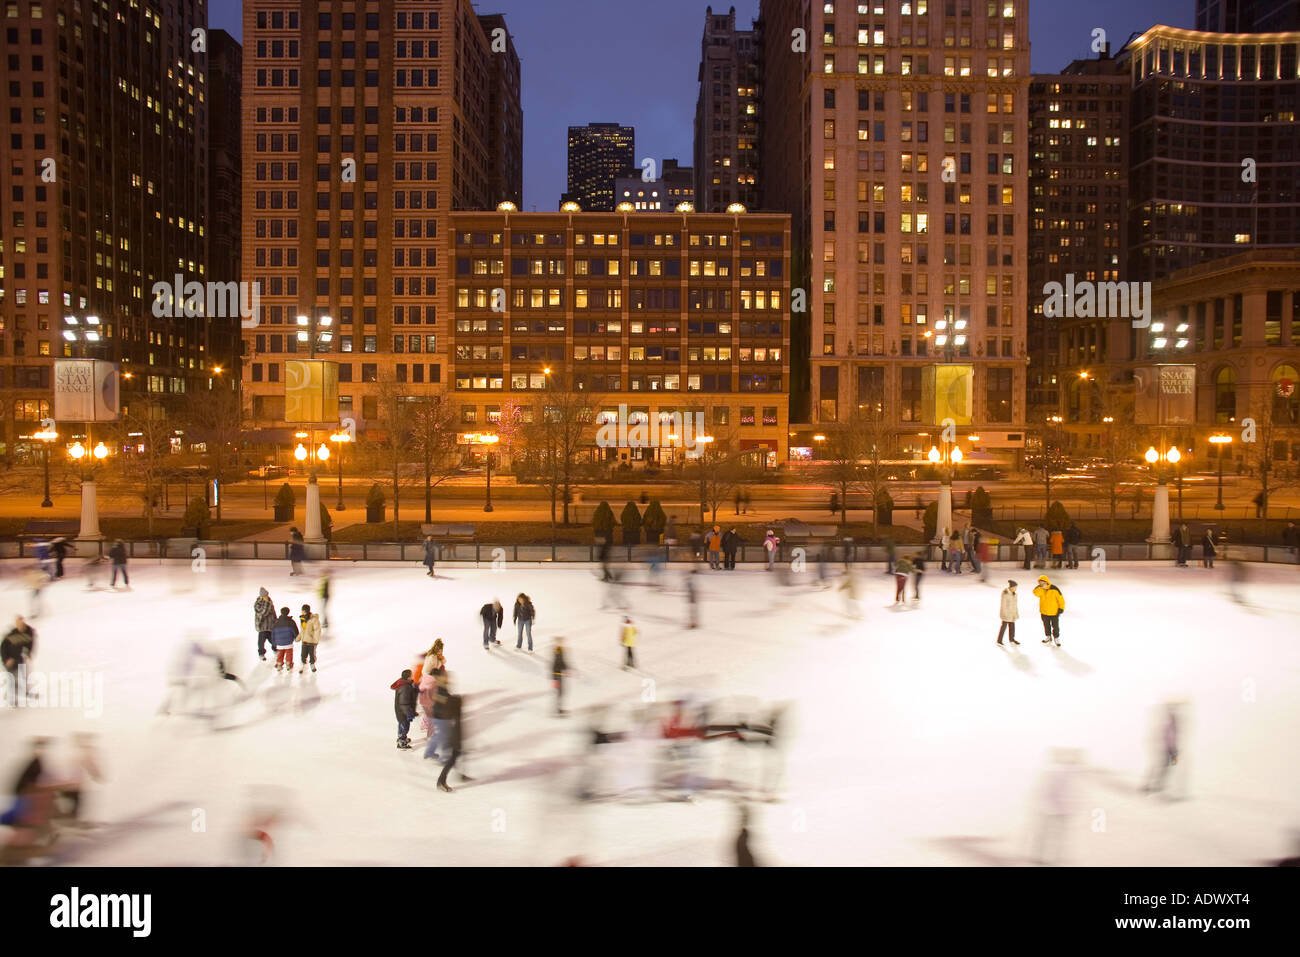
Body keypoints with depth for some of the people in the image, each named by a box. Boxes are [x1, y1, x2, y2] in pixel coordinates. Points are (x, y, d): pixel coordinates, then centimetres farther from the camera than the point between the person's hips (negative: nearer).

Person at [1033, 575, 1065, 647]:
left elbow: (1060, 599, -11)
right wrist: (1041, 588, -33)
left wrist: (1061, 608, -8)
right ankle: (1048, 637, 33)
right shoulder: (1040, 589, -6)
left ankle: (1056, 638, 26)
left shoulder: (1054, 589, -18)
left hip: (1054, 612, -3)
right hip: (1044, 612, 3)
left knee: (1055, 626, 8)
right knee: (1046, 626, 16)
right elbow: (1036, 593, -24)